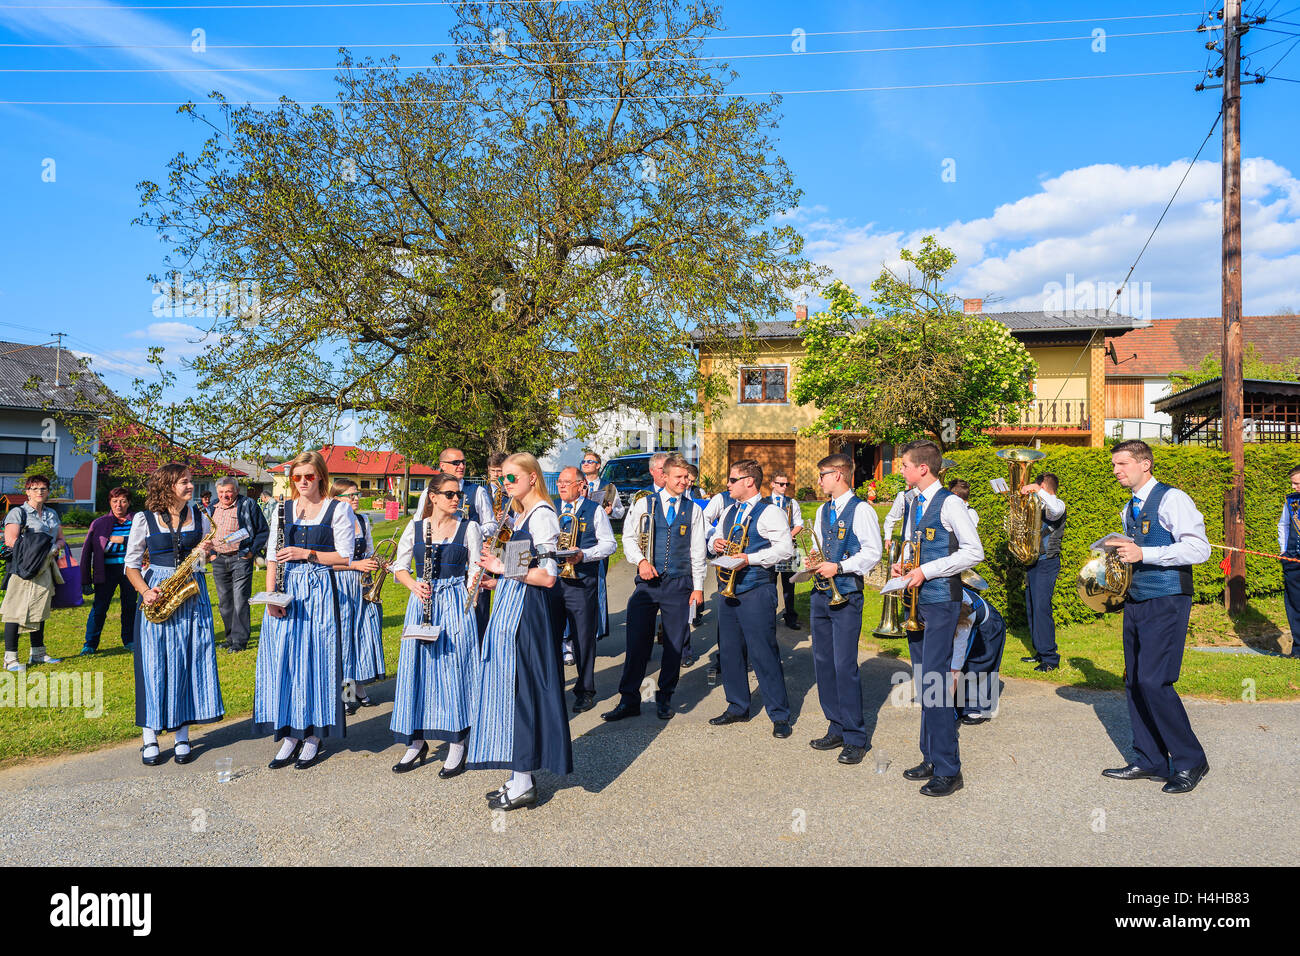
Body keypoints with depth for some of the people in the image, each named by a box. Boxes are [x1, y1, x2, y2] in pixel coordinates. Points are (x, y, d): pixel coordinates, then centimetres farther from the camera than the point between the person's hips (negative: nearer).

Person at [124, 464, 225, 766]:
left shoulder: (200, 517, 8)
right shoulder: (144, 520, 0)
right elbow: (131, 564, 2)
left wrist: (204, 552, -6)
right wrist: (145, 591, -14)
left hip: (193, 593, 2)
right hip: (157, 594, -2)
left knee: (189, 662, 2)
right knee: (153, 664, -2)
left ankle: (182, 735, 12)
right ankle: (150, 738, 9)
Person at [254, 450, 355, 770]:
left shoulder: (337, 510, 0)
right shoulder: (282, 510, 12)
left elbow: (345, 558, -3)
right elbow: (272, 556, 10)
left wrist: (307, 554, -12)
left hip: (320, 591, -3)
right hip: (286, 590, 4)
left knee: (314, 659, -2)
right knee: (283, 659, 2)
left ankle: (313, 736, 10)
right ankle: (290, 734, 13)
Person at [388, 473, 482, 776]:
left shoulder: (469, 528, 2)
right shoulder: (415, 528, 7)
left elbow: (475, 571, 3)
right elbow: (400, 567, 9)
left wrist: (469, 605, -6)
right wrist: (415, 586, -10)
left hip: (455, 604, -2)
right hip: (422, 603, 2)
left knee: (454, 669, -3)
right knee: (416, 668, 4)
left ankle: (457, 745, 8)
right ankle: (416, 742, 18)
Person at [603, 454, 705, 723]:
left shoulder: (694, 509, 7)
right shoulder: (644, 504, 4)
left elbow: (697, 550, 7)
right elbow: (629, 537, 7)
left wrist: (698, 586, 3)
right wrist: (640, 561, -11)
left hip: (679, 584, 1)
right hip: (647, 581, -1)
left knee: (674, 644, 5)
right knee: (636, 642, -2)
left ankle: (665, 699, 20)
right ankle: (629, 700, 8)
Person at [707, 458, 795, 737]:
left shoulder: (769, 512, -7)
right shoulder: (729, 512, 16)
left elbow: (785, 548, -15)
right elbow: (715, 538, 27)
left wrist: (750, 559, -22)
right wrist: (715, 543, 3)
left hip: (756, 591, -8)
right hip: (728, 587, 8)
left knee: (763, 652, -7)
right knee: (729, 650, 12)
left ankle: (780, 716, 2)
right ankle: (737, 707, 25)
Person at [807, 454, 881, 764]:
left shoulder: (860, 509, -8)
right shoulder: (823, 511, 15)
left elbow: (872, 552, -12)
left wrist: (838, 567, -18)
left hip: (846, 595, -8)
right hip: (820, 594, 8)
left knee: (845, 665, -7)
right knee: (823, 662, 10)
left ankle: (855, 738, 3)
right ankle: (837, 729, 22)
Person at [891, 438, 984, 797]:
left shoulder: (950, 504, -11)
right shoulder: (914, 504, 14)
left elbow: (973, 552, -16)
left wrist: (926, 571, -18)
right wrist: (902, 565, 4)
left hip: (940, 600, -8)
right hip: (916, 599, 8)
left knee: (934, 681, -10)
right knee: (923, 682, 12)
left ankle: (948, 770, -1)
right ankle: (930, 758, 23)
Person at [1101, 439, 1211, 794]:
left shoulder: (1171, 499, -9)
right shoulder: (1129, 509, 16)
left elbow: (1199, 548, -18)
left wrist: (1143, 554, -22)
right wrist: (1120, 559, 10)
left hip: (1166, 603, -8)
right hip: (1135, 602, 8)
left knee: (1153, 681, -14)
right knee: (1133, 681, 9)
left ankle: (1190, 761, 2)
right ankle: (1150, 761, 20)